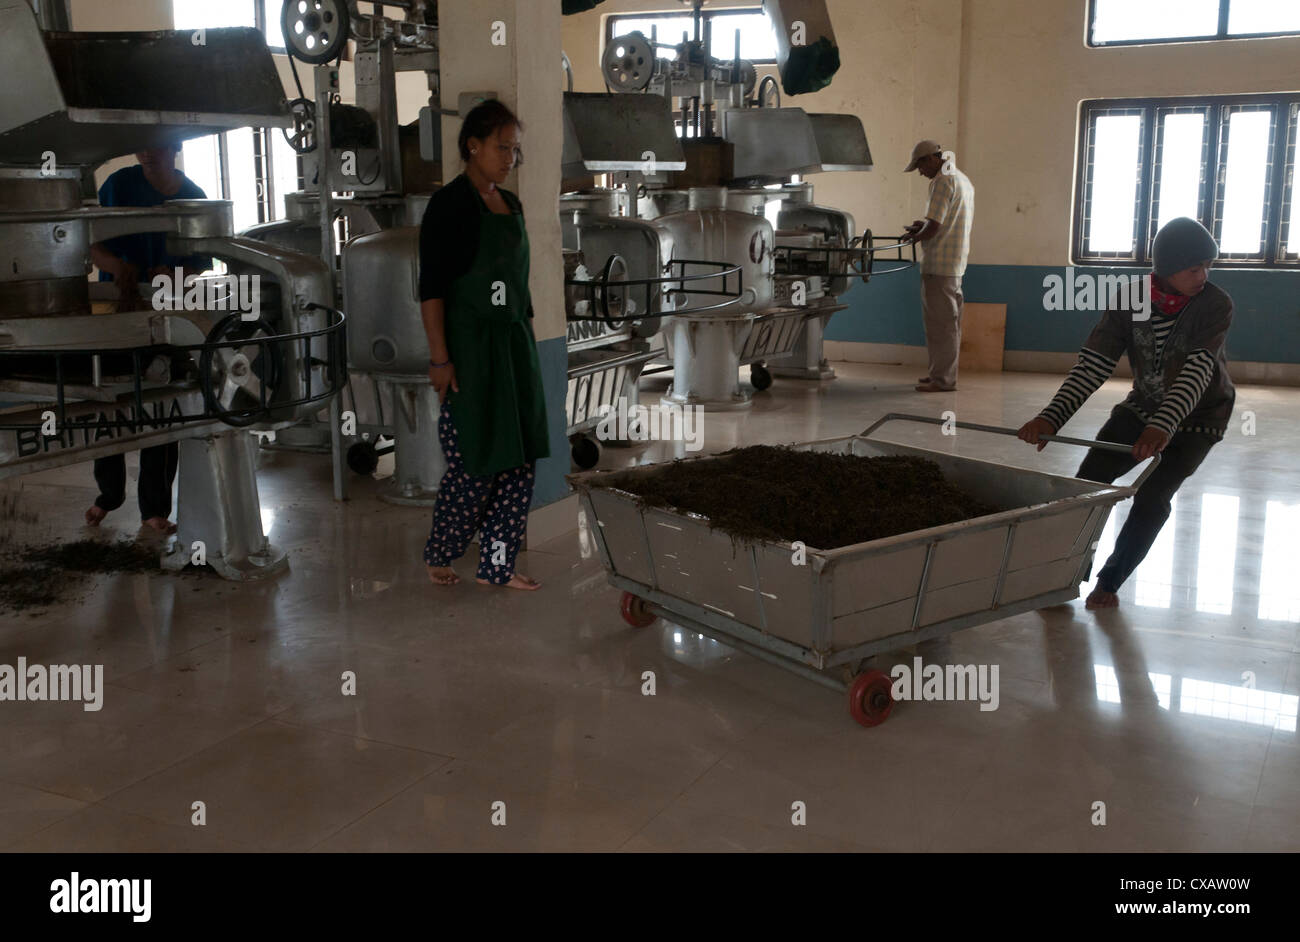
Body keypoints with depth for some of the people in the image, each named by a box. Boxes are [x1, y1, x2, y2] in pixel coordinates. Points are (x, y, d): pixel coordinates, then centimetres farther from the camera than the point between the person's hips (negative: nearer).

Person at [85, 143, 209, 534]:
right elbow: (91, 242, -8)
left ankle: (155, 507, 13)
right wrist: (116, 264, -29)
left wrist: (172, 273, -17)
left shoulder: (194, 197, 1)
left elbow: (200, 263, 4)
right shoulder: (119, 184, -4)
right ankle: (109, 492, 29)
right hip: (116, 308, 0)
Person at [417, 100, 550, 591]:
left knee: (518, 459, 6)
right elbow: (431, 288, -14)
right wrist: (439, 359, -18)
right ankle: (438, 554, 20)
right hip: (469, 347, -7)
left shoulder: (510, 203, 13)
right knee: (475, 462, -2)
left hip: (513, 344, 8)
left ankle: (498, 564, 17)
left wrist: (523, 339, 17)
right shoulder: (449, 204, -10)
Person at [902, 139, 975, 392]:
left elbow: (933, 229, -19)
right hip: (956, 263, 10)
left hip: (939, 265, -10)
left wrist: (916, 236, 0)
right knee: (949, 322, 14)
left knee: (941, 323, -6)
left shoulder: (943, 181, -14)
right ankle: (942, 372, 21)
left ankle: (942, 379, -3)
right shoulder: (963, 179, 18)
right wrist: (924, 226, 16)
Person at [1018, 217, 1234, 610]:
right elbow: (1093, 364, -23)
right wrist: (1051, 416, -37)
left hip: (1197, 417, -3)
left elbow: (1198, 370, -36)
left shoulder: (1215, 304, -24)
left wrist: (1162, 426, -52)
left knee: (1151, 497, -15)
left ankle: (1111, 581, 5)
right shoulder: (1129, 302, -16)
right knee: (1088, 481, -9)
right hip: (1142, 407, 3)